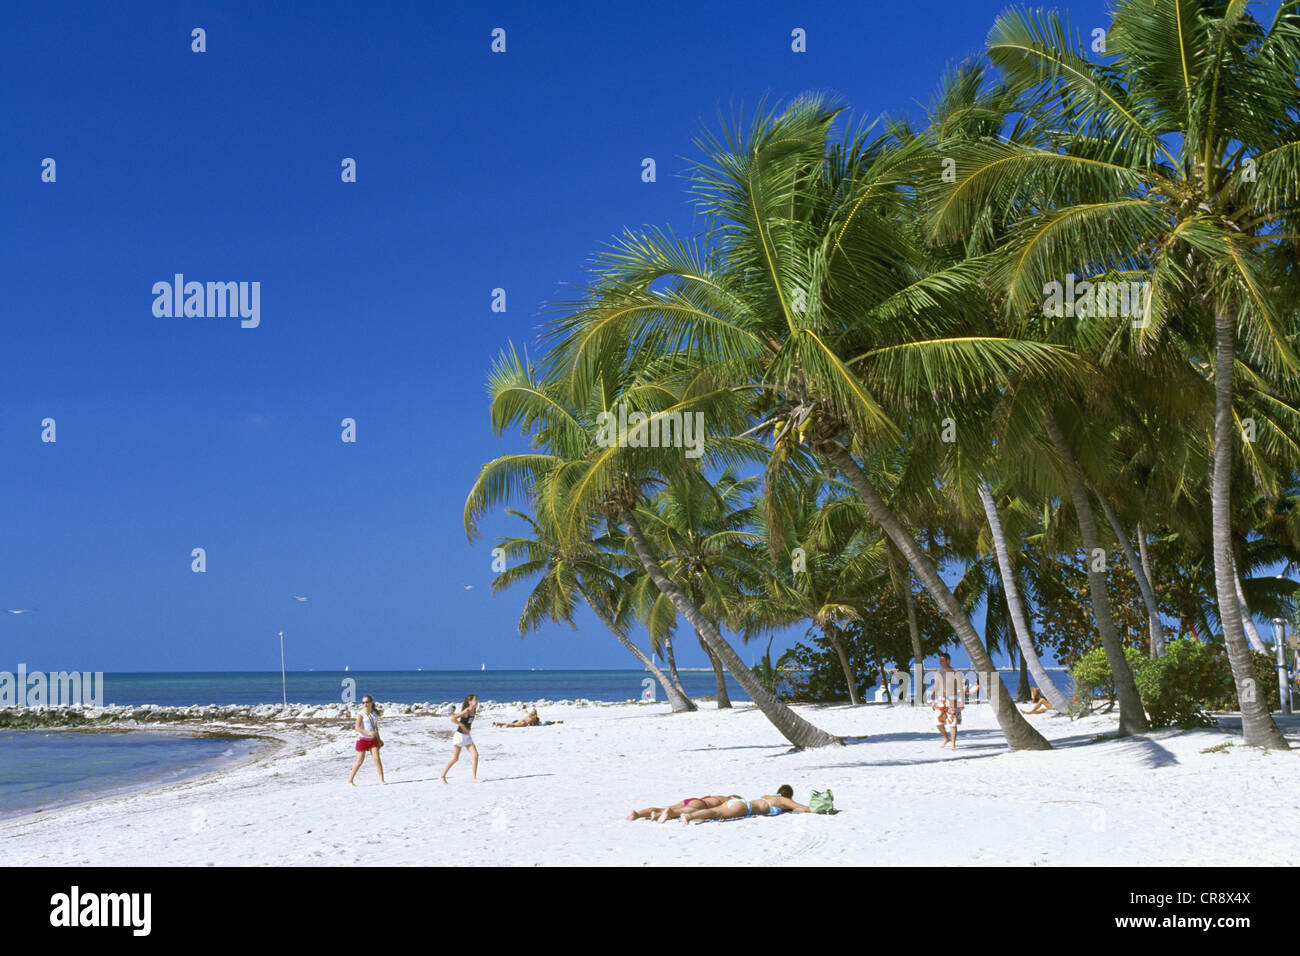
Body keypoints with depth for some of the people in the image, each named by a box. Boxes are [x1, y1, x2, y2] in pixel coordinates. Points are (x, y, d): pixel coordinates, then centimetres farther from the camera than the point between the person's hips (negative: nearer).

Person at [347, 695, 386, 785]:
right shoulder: (361, 714, -9)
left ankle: (382, 780, -6)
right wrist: (368, 733, -29)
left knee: (377, 759, -8)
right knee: (359, 762, 1)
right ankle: (350, 780, 13)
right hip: (362, 739, -4)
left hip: (372, 739, 4)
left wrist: (378, 739, 21)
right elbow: (357, 727, -19)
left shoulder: (375, 714, 7)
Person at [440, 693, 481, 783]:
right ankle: (443, 776, 15)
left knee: (475, 755, -5)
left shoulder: (474, 711, 4)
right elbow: (453, 718, -30)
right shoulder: (466, 711, -20)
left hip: (467, 736, 7)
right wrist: (462, 726, -23)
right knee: (455, 758, -1)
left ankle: (474, 778, 1)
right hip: (460, 735, -7)